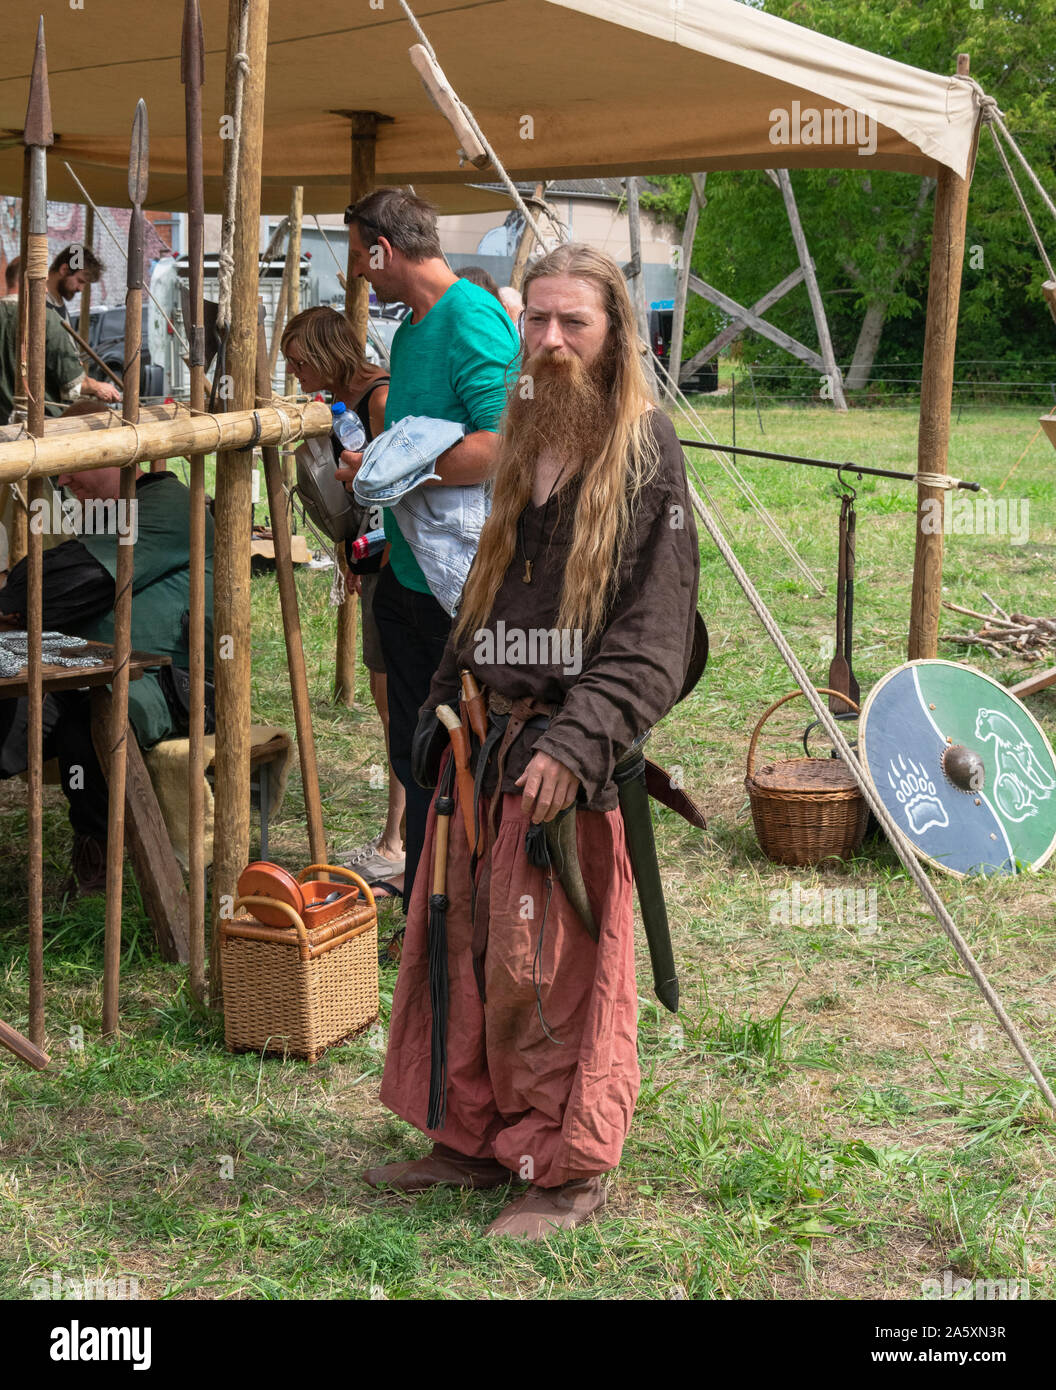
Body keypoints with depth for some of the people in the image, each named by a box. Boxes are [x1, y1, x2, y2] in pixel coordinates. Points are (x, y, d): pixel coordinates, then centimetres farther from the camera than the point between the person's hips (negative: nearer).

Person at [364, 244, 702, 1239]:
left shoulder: (647, 450, -8)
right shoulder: (525, 439, 14)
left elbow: (654, 635, -14)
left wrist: (575, 744, -22)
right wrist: (444, 704, 15)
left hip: (572, 752, -7)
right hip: (489, 737, 7)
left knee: (553, 964, -2)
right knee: (464, 941, 12)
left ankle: (570, 1169, 13)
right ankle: (475, 1139, 27)